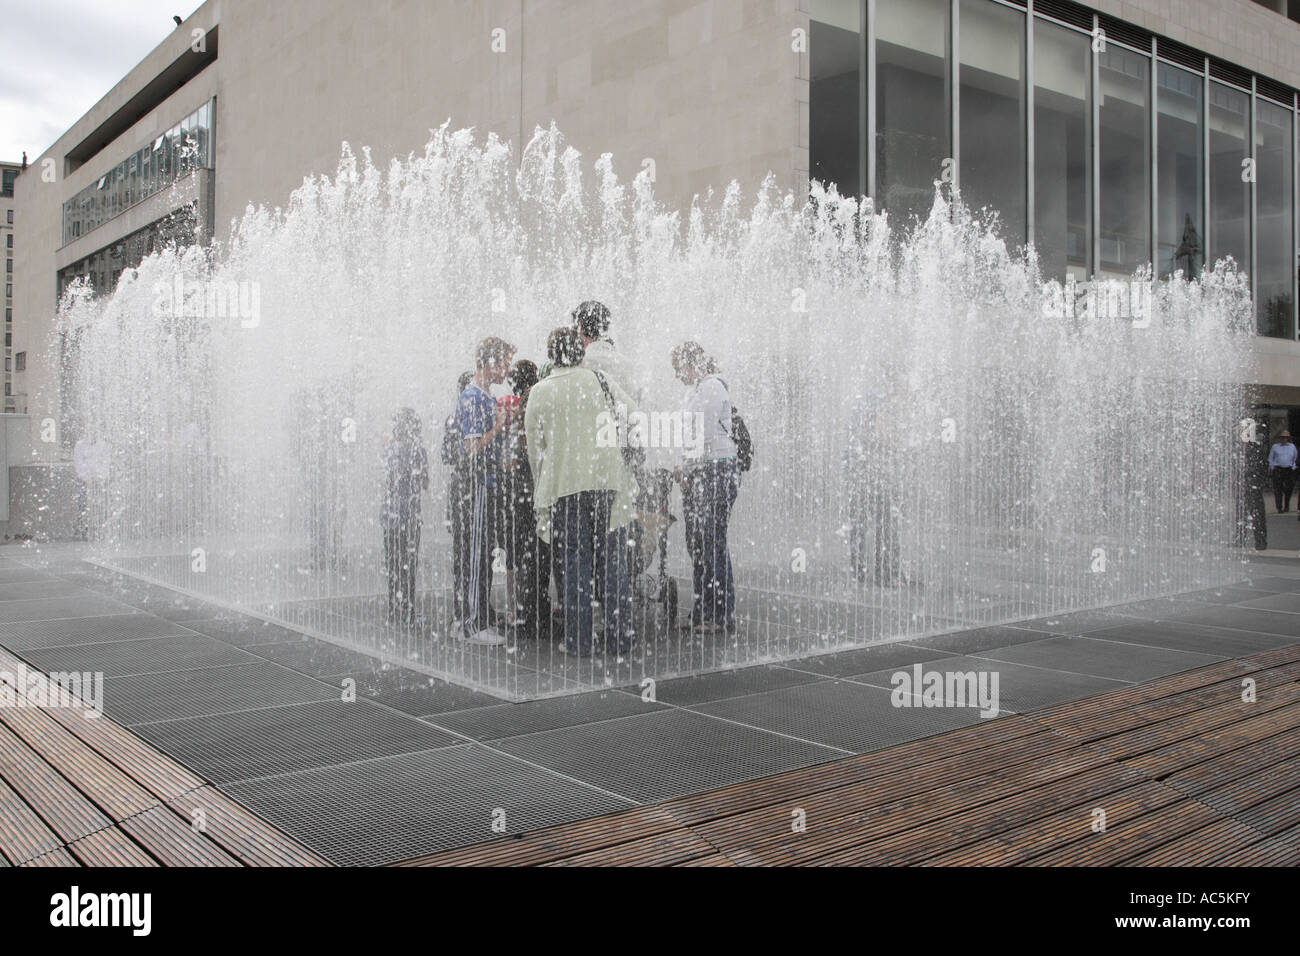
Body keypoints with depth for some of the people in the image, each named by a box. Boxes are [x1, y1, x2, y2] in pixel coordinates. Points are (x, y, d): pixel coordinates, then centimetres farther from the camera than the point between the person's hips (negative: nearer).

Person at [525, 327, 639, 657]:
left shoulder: (539, 392, 4)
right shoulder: (601, 381, 4)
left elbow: (534, 447, 7)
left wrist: (541, 487, 18)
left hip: (563, 484, 0)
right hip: (608, 480, 0)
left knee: (575, 564, 6)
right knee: (614, 560, 8)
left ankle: (578, 641, 8)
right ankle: (619, 637, 10)